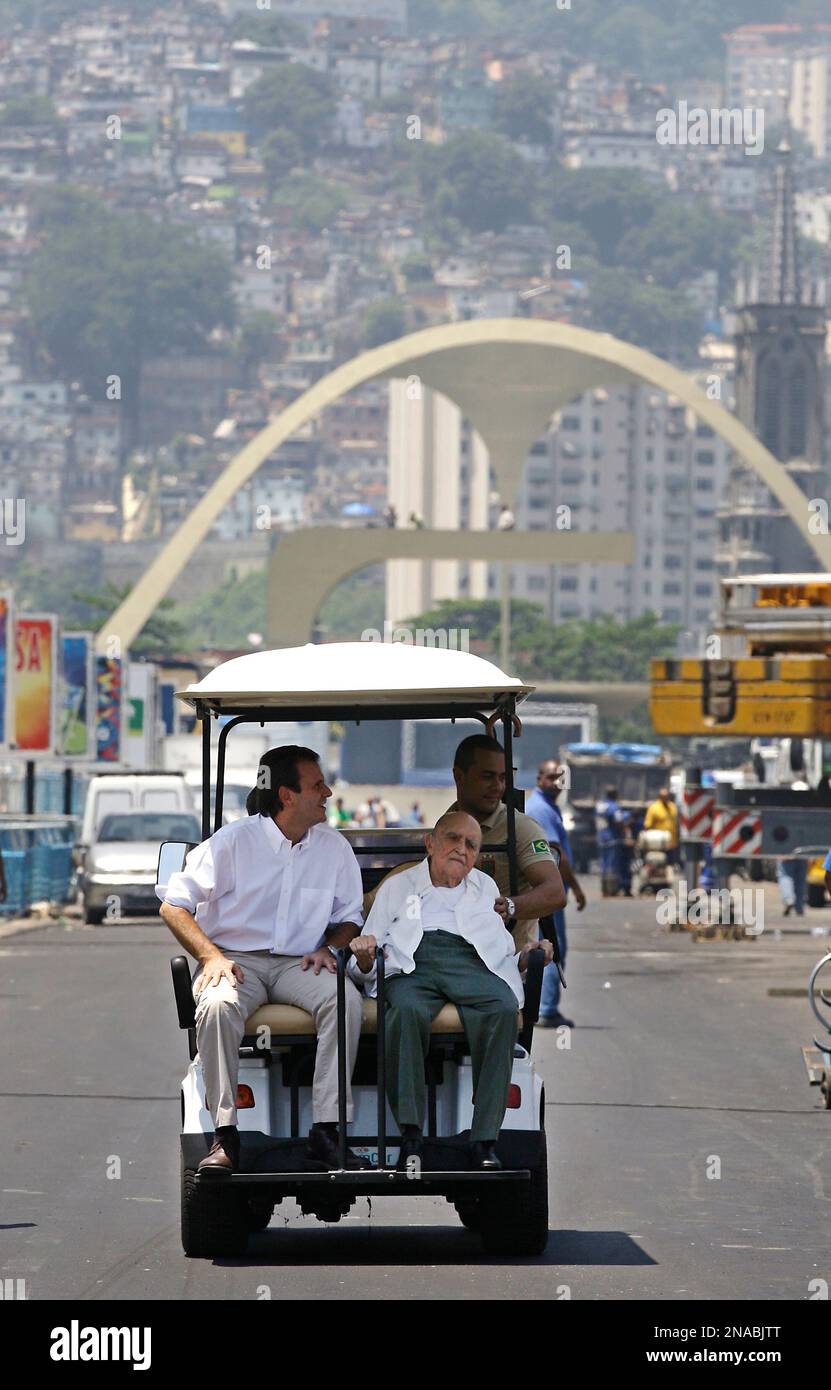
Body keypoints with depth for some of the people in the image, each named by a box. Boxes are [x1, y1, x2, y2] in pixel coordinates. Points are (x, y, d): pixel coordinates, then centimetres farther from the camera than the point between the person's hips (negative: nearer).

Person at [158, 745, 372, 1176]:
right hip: (236, 958, -2)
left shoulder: (335, 848, 9)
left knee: (345, 999, -29)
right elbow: (173, 905, 0)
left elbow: (349, 917, 20)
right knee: (217, 1006, -36)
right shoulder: (232, 841, -2)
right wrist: (211, 956, -14)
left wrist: (327, 947, -3)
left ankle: (326, 1132, -29)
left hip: (299, 963, 2)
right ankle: (225, 1136, -31)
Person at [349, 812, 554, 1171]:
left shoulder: (485, 888, 31)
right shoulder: (397, 886, 24)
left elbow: (506, 957, 25)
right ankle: (411, 1135, -37)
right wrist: (364, 958, -6)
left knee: (503, 1008, -34)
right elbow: (362, 967, 18)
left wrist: (527, 957, 3)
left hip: (472, 963, 1)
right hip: (412, 965, -1)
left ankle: (484, 1141, -36)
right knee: (407, 1010, -38)